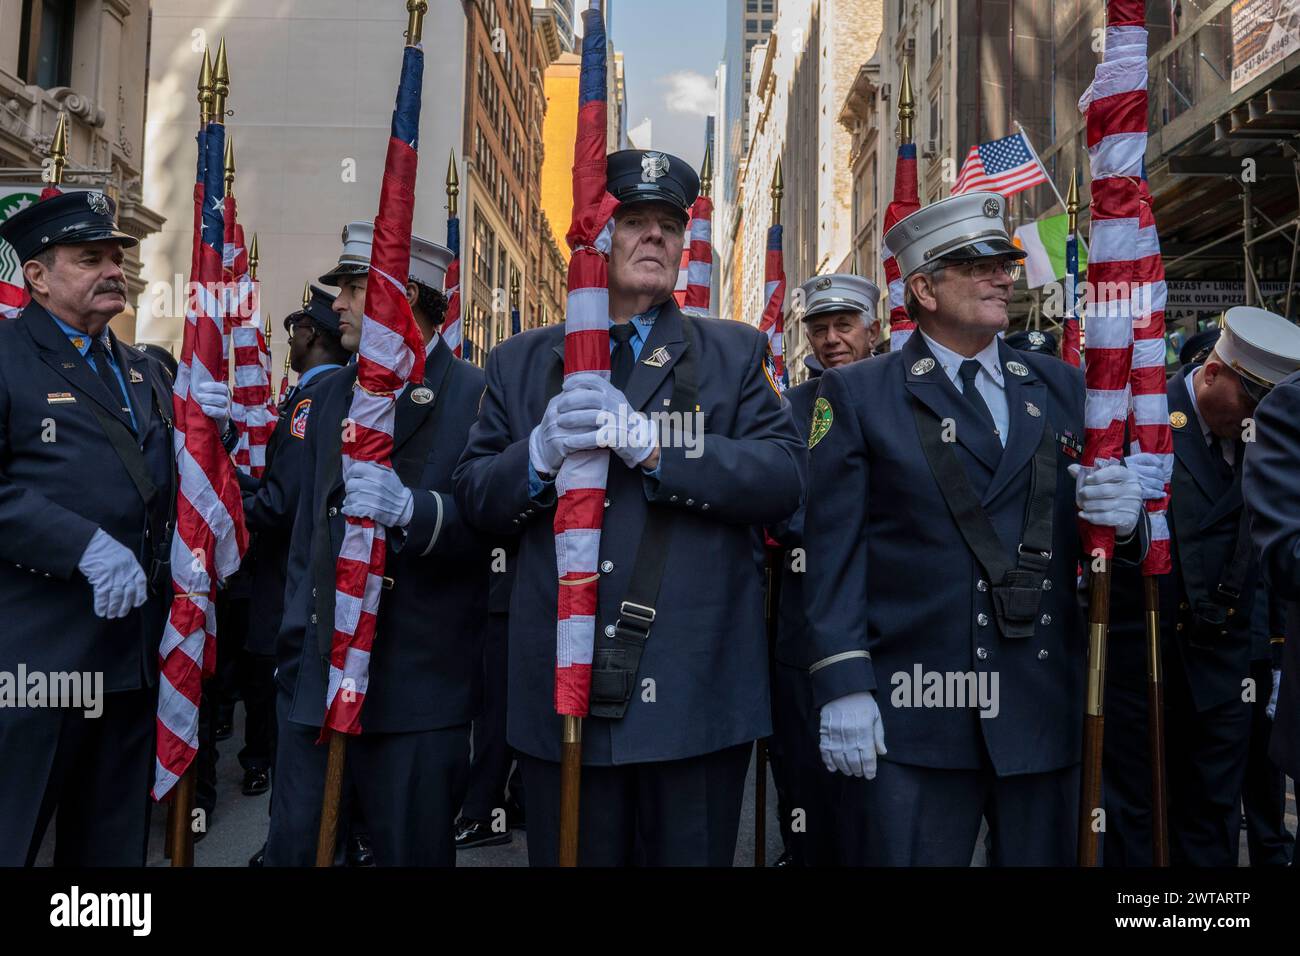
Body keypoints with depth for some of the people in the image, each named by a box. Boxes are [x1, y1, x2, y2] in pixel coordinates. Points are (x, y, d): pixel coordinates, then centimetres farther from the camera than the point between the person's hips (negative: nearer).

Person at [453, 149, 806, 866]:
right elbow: (474, 497, 5)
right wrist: (539, 453, -16)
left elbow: (784, 477, -7)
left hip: (699, 695, -1)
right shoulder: (521, 363, 10)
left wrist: (648, 442, -18)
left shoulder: (734, 354, 7)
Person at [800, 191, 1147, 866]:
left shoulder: (1060, 386, 13)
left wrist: (1124, 519, -9)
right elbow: (834, 550, -6)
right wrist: (842, 686, -13)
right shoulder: (856, 395, 1)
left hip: (1046, 709, 4)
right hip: (919, 714, -4)